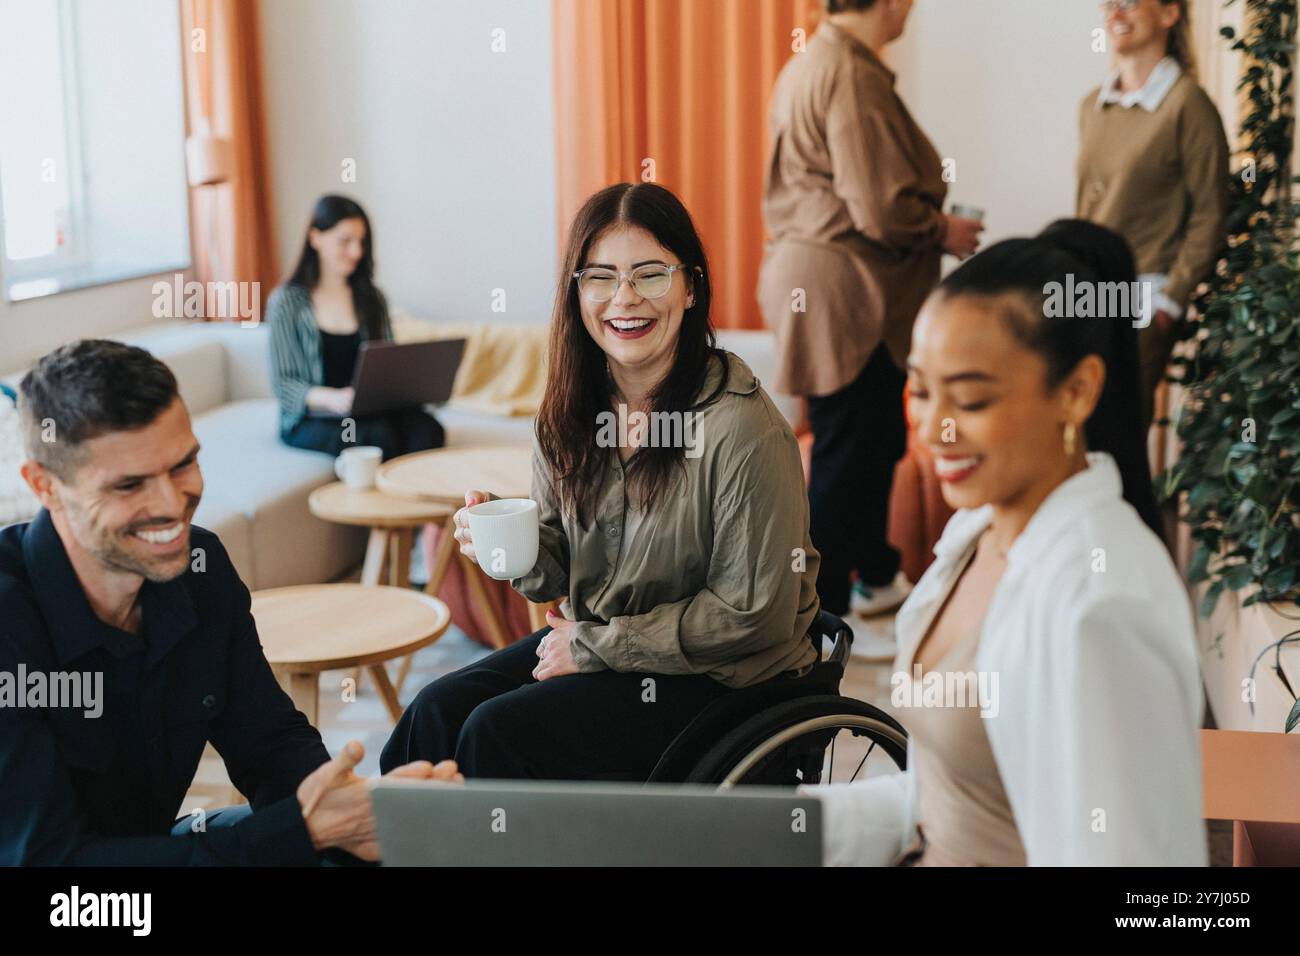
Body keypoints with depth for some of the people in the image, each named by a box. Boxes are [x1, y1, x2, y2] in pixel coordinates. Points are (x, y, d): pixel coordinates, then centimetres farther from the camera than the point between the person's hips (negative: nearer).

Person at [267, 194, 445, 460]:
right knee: (379, 435, -35)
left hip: (369, 412, 4)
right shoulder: (286, 302, 0)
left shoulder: (372, 298, 13)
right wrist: (333, 398, -25)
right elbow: (283, 383, -5)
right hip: (312, 420, -4)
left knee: (426, 428, -29)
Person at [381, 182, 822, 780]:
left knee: (498, 730, -19)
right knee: (436, 709, -13)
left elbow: (753, 615, -18)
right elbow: (560, 572, 7)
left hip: (719, 675, -6)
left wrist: (595, 645, -14)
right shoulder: (569, 413, -1)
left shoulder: (742, 428, -22)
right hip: (595, 639, 6)